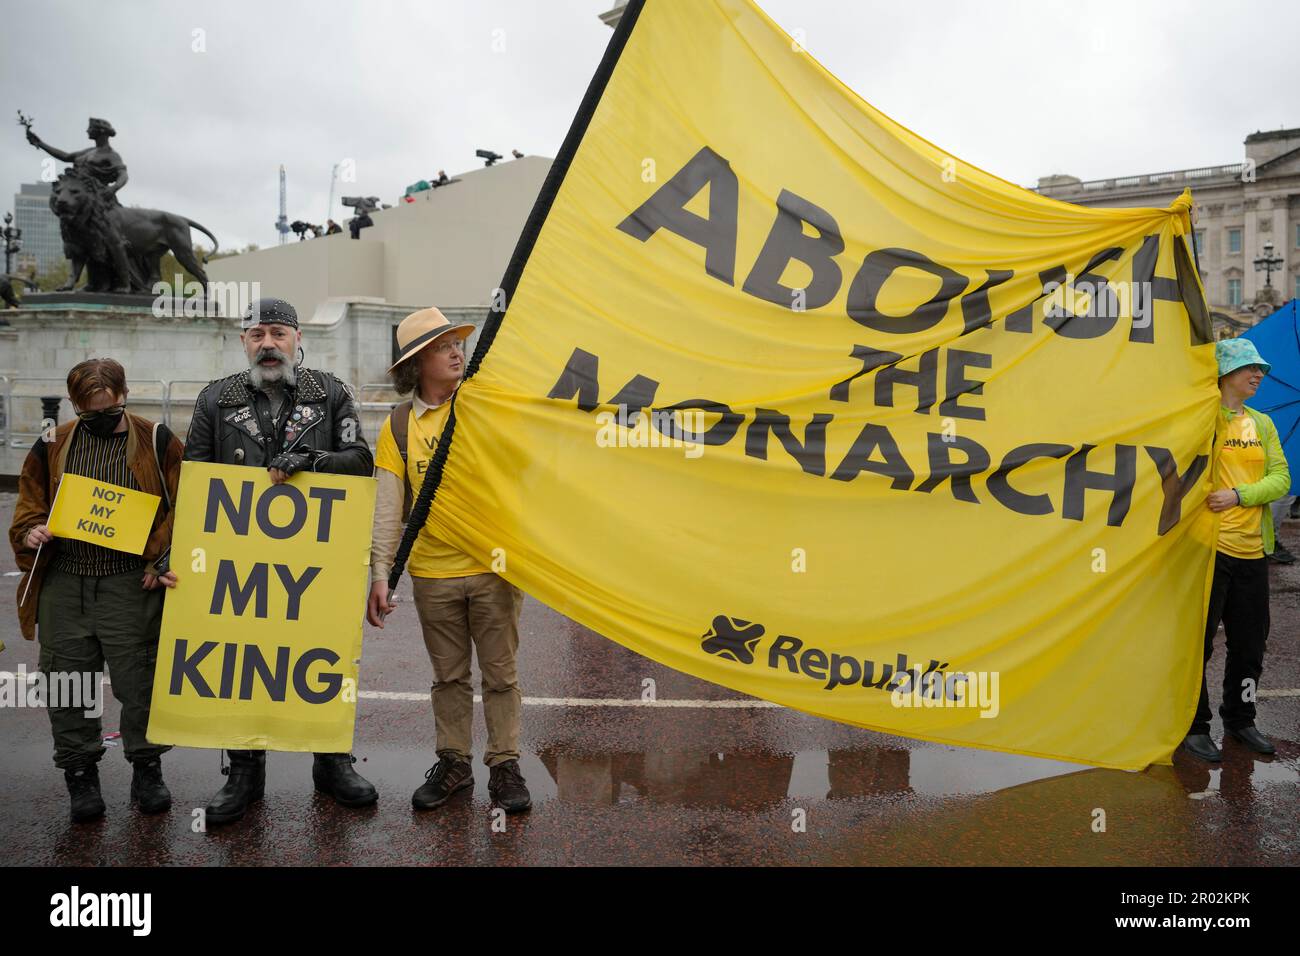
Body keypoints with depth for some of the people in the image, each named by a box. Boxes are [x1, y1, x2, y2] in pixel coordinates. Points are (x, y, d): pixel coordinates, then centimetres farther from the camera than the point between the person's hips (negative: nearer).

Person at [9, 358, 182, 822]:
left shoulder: (156, 442, -1)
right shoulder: (51, 446, 9)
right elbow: (29, 507, 17)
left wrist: (160, 558, -12)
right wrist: (30, 534, -4)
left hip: (130, 587, -3)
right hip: (62, 587, 3)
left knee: (139, 681, 2)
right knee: (68, 685, 9)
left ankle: (147, 769, 21)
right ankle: (80, 774, 25)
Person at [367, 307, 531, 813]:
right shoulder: (398, 425, 2)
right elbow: (387, 507, 0)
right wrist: (380, 573, -5)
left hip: (493, 564, -1)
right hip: (432, 573, 1)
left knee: (500, 672, 7)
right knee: (448, 675, 14)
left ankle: (504, 765, 21)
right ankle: (452, 762, 29)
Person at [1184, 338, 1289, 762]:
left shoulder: (1263, 424, 12)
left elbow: (1281, 478, 3)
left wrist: (1238, 495, -12)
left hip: (1251, 549, 6)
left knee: (1250, 642, 16)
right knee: (1198, 641, 1)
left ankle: (1239, 719, 33)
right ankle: (1193, 726, 13)